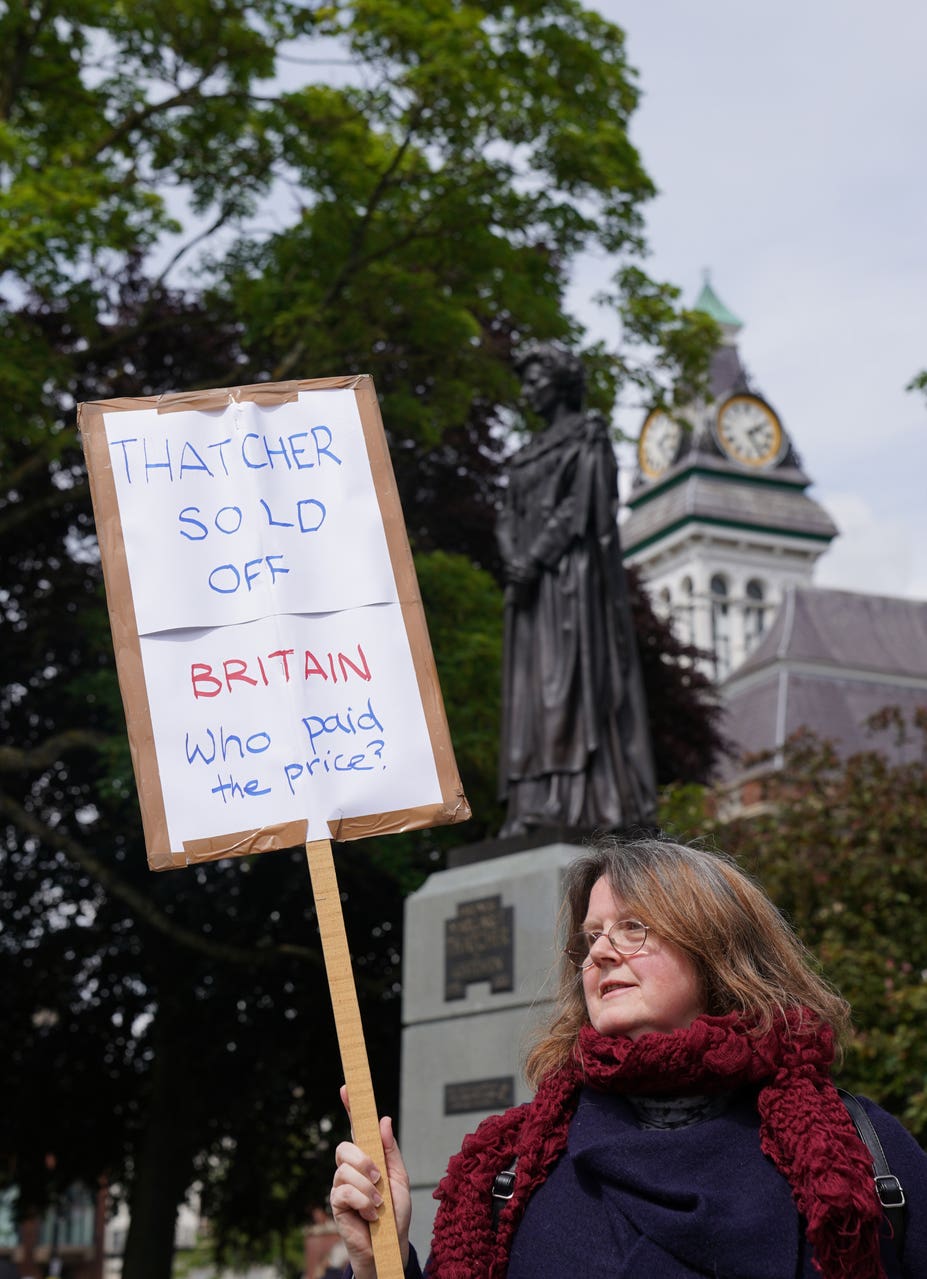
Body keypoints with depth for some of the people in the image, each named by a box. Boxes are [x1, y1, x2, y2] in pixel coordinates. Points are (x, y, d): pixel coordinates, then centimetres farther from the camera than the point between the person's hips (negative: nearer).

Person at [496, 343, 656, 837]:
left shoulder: (588, 434, 2)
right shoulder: (527, 452, 23)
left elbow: (582, 502, -9)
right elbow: (509, 515, 15)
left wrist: (536, 559, -16)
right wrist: (513, 560, -5)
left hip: (570, 569, -7)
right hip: (530, 574, 7)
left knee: (569, 675, -15)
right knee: (530, 685, -1)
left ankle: (575, 801, -20)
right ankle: (533, 804, -5)